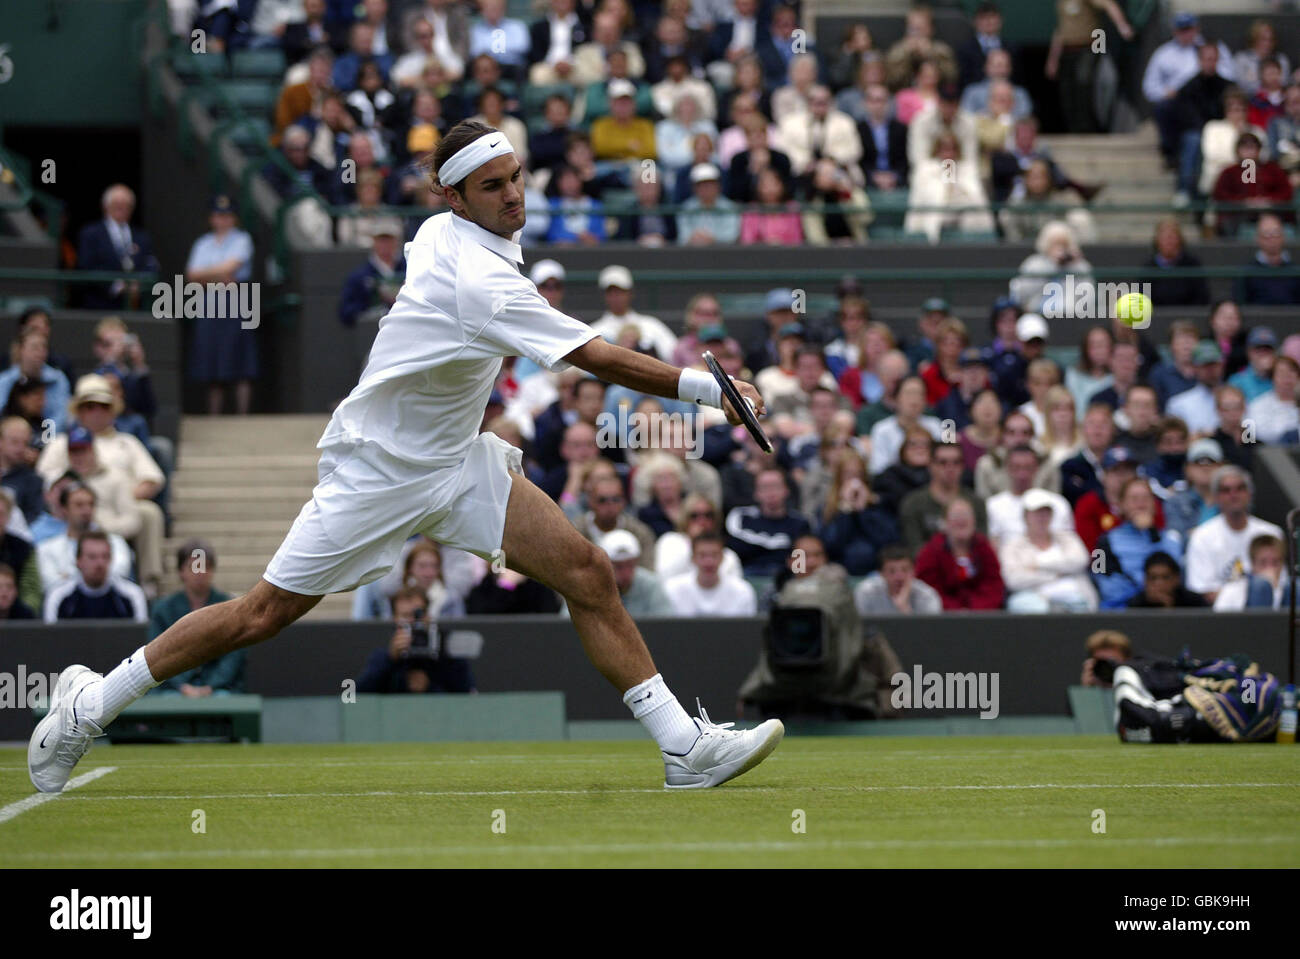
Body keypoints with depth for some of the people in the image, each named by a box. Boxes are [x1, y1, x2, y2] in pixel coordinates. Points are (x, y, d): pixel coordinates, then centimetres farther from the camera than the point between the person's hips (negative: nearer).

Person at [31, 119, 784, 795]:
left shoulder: (439, 234, -1)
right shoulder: (481, 283, -28)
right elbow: (600, 359, -31)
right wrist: (707, 389, -28)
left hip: (455, 460, 9)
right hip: (377, 469, -9)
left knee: (588, 572, -6)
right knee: (263, 615, -1)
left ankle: (685, 747, -7)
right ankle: (89, 707, 16)